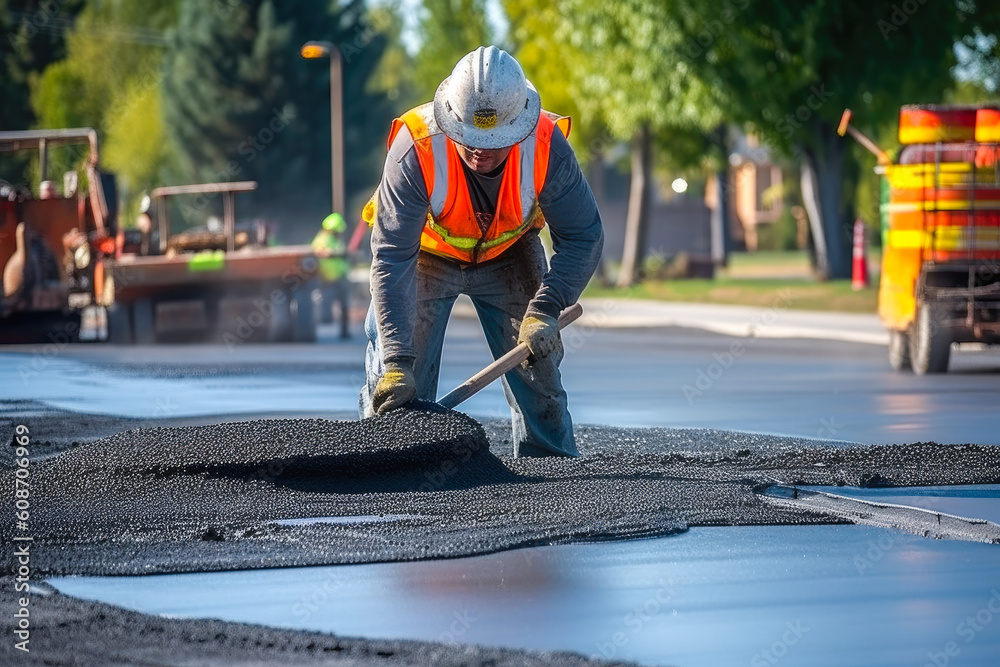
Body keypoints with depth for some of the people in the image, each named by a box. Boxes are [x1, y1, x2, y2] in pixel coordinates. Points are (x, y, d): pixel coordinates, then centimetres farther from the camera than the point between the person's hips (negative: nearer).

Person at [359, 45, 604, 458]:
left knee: (537, 371, 0)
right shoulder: (416, 148, -38)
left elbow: (583, 236, -19)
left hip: (509, 254, 2)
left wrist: (545, 311, -33)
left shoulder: (546, 146, -32)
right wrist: (398, 360, -42)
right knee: (395, 387, -11)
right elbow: (392, 258, -36)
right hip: (426, 253, -2)